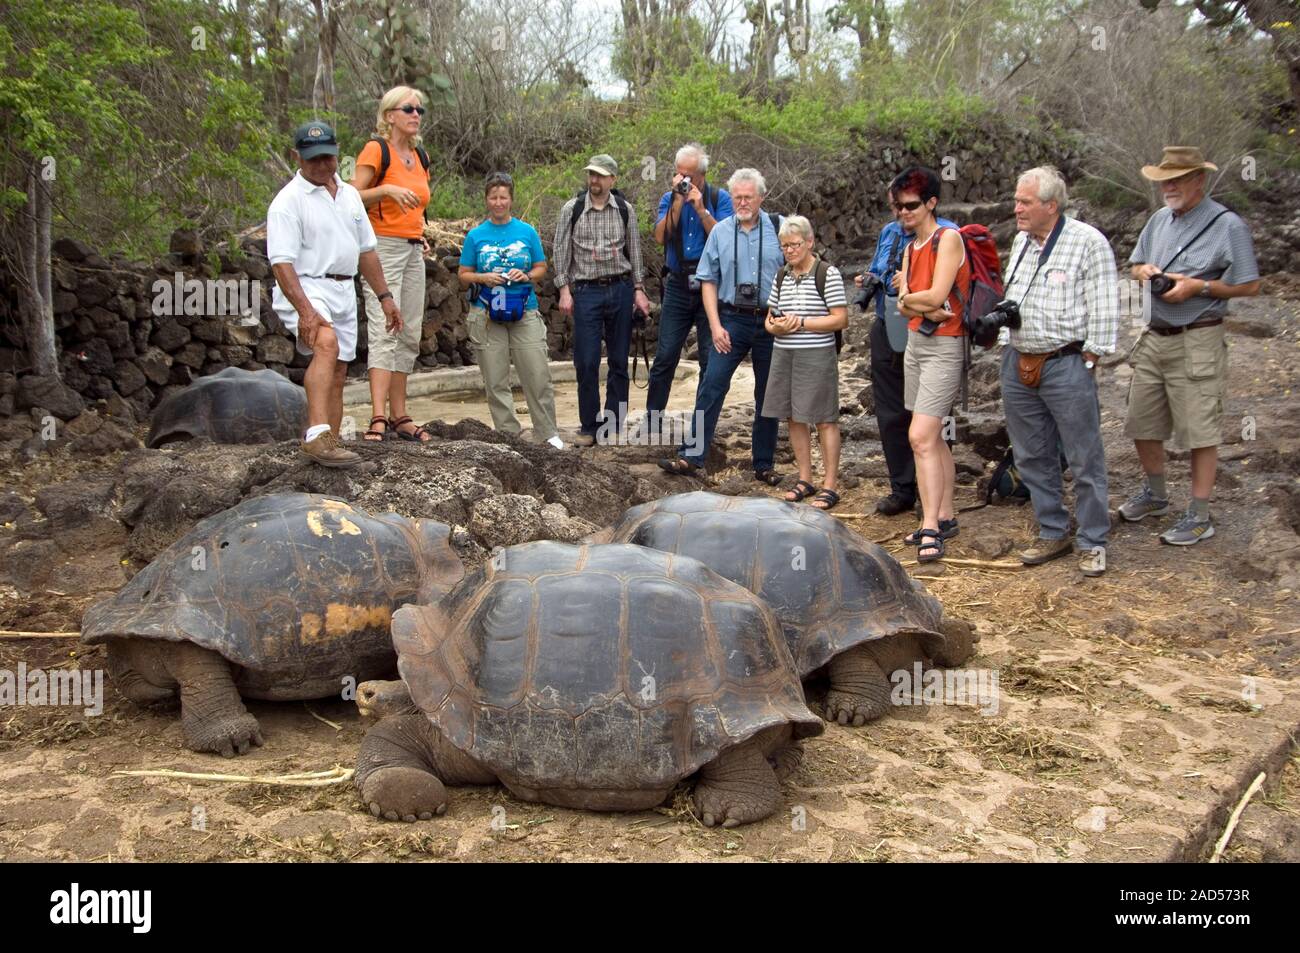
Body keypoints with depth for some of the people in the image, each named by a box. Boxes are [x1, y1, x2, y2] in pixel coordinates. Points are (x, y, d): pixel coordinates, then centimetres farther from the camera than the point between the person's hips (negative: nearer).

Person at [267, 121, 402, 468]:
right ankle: (317, 435, -44)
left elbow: (366, 250, 22)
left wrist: (385, 296, 18)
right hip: (304, 288, -8)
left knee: (337, 373, 8)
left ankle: (329, 448, 14)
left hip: (344, 290, 8)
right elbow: (282, 262, -19)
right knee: (327, 344, -34)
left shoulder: (350, 195, 15)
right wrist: (305, 310, -30)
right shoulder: (288, 201, -10)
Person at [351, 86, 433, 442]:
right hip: (383, 248, -8)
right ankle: (379, 418, -20)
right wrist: (386, 189, -27)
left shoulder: (420, 157, 15)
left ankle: (400, 417, 12)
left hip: (413, 251, 8)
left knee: (410, 334, 7)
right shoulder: (376, 150, -7)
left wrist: (420, 238, 13)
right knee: (384, 331, -16)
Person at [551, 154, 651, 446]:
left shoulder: (625, 209, 4)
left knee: (619, 361, 6)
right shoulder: (571, 209, 0)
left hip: (620, 289, 2)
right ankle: (589, 427, 7)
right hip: (586, 291, -2)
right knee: (586, 363, -3)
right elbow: (562, 251, 2)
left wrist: (639, 290, 5)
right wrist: (564, 290, -5)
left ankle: (614, 424, 15)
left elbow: (634, 250, 10)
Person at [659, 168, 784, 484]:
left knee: (768, 394, 7)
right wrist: (715, 325, -4)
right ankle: (691, 455, -3)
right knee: (712, 385, -7)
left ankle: (764, 465, 16)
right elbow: (708, 281, 4)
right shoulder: (720, 231, 3)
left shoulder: (780, 228, 0)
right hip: (732, 320, 0)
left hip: (771, 321, 0)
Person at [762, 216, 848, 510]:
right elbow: (769, 320, 18)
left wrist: (801, 322, -15)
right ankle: (805, 480, 20)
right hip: (784, 354, 6)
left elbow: (841, 319, -10)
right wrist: (777, 326, -6)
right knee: (795, 419, 10)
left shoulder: (828, 274, -5)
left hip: (817, 355, -6)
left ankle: (829, 486, 3)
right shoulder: (781, 277, 13)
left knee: (824, 420, -2)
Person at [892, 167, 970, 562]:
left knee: (921, 437, -17)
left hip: (944, 346, -9)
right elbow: (903, 306, 5)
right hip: (915, 342, 9)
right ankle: (945, 516, 20)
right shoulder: (911, 248, 14)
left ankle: (930, 529, -17)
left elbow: (936, 296, -19)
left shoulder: (948, 239, -10)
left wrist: (908, 295, 0)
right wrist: (923, 306, -15)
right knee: (933, 438, 12)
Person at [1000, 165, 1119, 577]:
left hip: (1067, 365, -7)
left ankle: (1092, 542, 11)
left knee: (1084, 459, 0)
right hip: (1019, 363, 7)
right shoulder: (1021, 241, 12)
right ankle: (1053, 533, 26)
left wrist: (1087, 362, -11)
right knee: (1032, 457, 13)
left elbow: (1104, 308, -10)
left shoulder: (1088, 242, -10)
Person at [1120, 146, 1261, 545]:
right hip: (1154, 336, 7)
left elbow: (1249, 285, -8)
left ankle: (1199, 515, 7)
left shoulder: (1227, 225, -9)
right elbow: (1136, 264, 23)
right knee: (1142, 423, 14)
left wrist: (1198, 287, -17)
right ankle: (1155, 494, 35)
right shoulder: (1159, 220, 11)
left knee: (1200, 430, -2)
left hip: (1196, 343, -7)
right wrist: (1144, 271, 0)